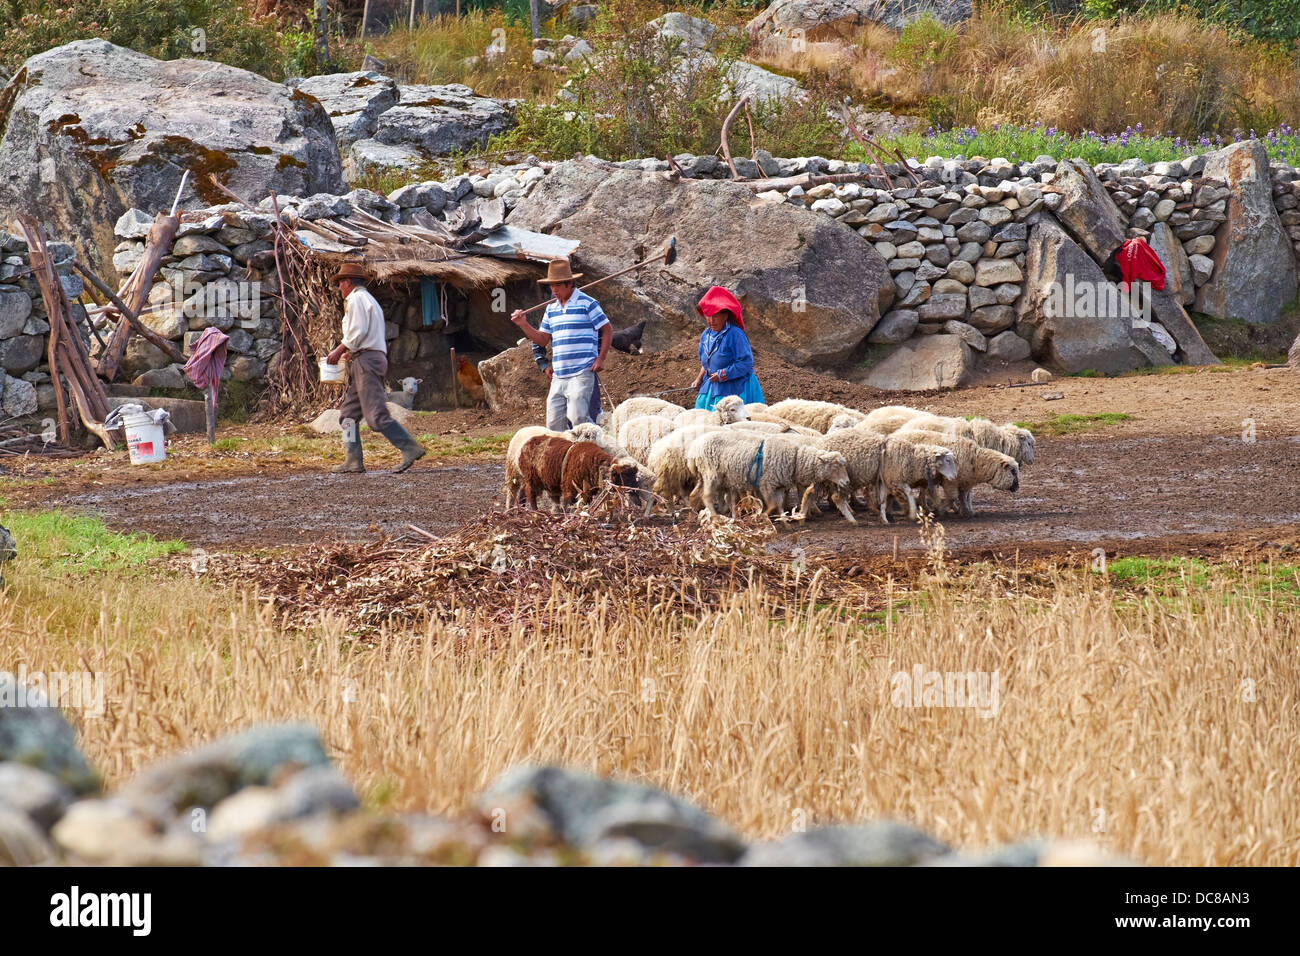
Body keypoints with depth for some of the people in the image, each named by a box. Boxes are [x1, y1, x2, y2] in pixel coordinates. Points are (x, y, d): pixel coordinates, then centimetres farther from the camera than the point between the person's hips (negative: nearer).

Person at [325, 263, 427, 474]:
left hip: (366, 360, -11)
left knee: (377, 416, -15)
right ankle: (353, 461, 3)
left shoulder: (356, 299, -5)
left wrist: (339, 350, -7)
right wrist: (351, 353, 25)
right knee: (348, 413, 8)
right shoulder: (370, 300, 26)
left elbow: (358, 332, -15)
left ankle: (411, 448, -18)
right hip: (374, 358, 11)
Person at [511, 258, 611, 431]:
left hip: (581, 373, -7)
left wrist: (600, 359, -8)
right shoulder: (551, 309, 17)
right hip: (558, 376, 7)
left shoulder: (587, 303, -2)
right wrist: (523, 324, 5)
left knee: (577, 417, -20)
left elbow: (607, 330, 0)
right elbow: (542, 339, 19)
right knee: (554, 423, 1)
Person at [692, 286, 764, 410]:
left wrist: (722, 374, -19)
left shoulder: (735, 335, -15)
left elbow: (746, 363, -18)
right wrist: (700, 378, 9)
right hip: (711, 388, 7)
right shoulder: (706, 335, 10)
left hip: (733, 390, -7)